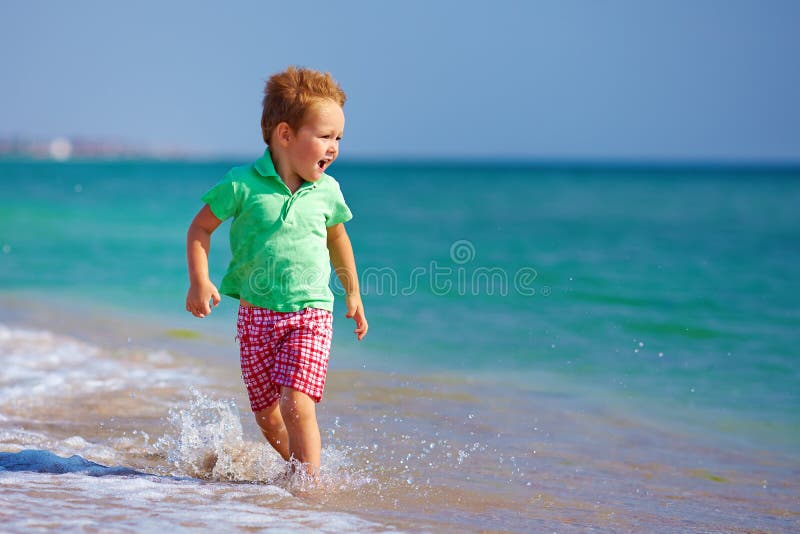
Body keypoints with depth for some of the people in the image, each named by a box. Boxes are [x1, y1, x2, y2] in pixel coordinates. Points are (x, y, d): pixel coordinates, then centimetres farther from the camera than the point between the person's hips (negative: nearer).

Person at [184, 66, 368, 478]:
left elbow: (337, 238, 19)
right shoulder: (243, 184, -9)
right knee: (268, 418, 8)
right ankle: (298, 466, 32)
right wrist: (199, 281, -14)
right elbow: (200, 228, 0)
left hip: (310, 314, 0)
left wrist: (353, 294, 25)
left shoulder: (327, 192, 0)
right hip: (256, 316, 0)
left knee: (296, 404, -18)